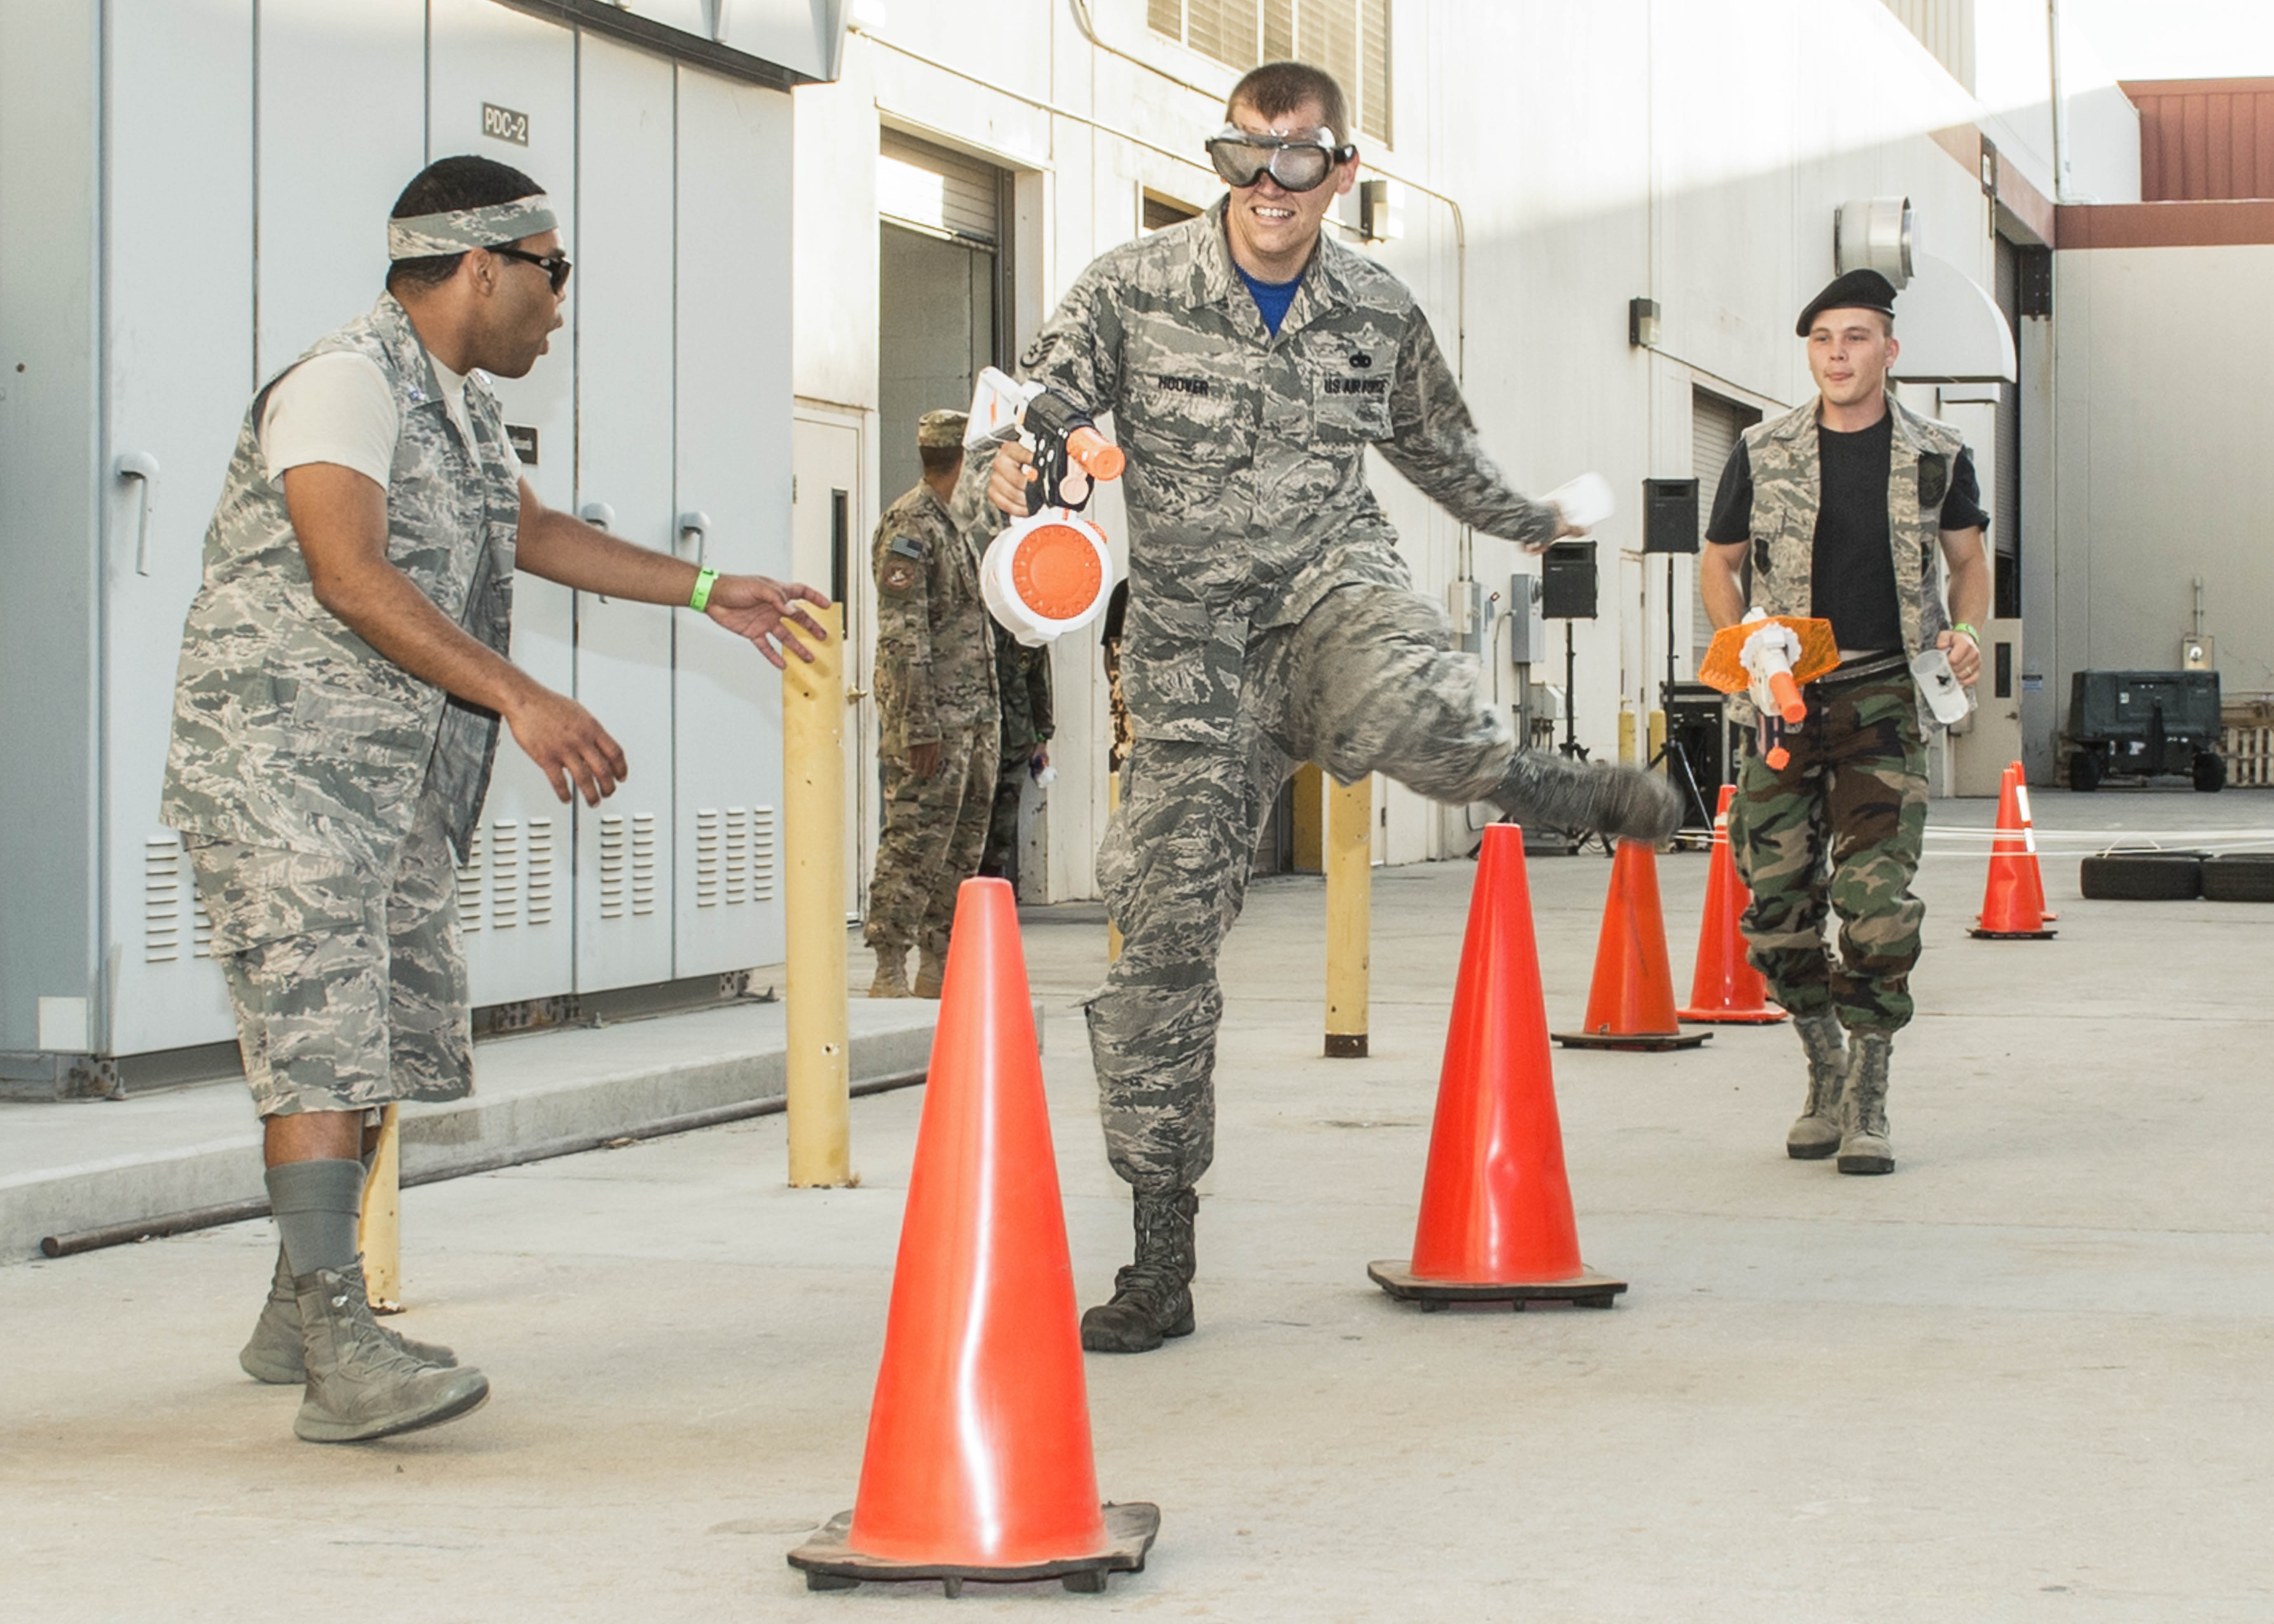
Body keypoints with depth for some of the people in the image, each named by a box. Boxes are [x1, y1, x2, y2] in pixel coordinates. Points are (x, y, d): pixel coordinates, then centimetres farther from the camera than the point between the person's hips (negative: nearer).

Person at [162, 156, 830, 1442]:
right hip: (279, 756, -10)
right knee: (323, 1036, -17)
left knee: (398, 1036, 11)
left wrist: (709, 592, 36)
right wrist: (520, 698, -35)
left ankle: (298, 1315, 24)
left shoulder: (462, 404, 17)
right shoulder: (345, 384, -14)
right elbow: (350, 574, -28)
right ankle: (341, 1353, -23)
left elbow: (531, 530, 35)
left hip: (398, 778, 10)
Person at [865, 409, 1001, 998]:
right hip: (934, 714, -10)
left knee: (963, 845, 11)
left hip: (973, 714, 10)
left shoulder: (955, 526, 18)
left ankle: (939, 964, 17)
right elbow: (902, 633, -18)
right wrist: (920, 725, -22)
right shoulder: (910, 526, -12)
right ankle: (890, 971, -8)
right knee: (916, 842, -10)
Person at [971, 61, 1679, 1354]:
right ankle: (1161, 1266, 4)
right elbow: (1033, 427, -5)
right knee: (1166, 935, -5)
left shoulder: (1381, 313, 4)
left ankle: (1548, 790, -3)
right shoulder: (1132, 292, -4)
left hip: (1336, 584, 0)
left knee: (1399, 698, -40)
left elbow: (1443, 451, 23)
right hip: (1193, 642, 0)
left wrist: (1540, 522, 39)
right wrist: (1010, 474, -29)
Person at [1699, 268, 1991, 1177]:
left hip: (1888, 693, -2)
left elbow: (1969, 558, 17)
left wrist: (1965, 631, -3)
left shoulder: (1936, 456, 4)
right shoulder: (1764, 454, 4)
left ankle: (1867, 1102, -3)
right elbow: (1718, 564, 14)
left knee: (1878, 896, -12)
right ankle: (1826, 1067, 23)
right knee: (1776, 897, 0)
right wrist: (1743, 644, -3)